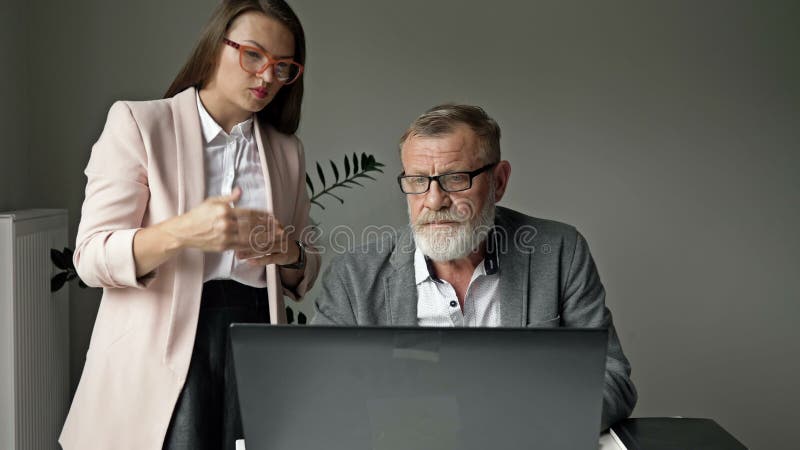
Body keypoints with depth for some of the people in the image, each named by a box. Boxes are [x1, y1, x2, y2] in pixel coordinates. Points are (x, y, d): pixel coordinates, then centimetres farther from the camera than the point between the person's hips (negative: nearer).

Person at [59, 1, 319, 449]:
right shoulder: (138, 122, 1)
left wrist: (290, 255, -5)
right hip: (163, 345, -3)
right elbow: (92, 257, -7)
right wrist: (182, 232, -24)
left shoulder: (288, 151, 14)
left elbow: (303, 279, 18)